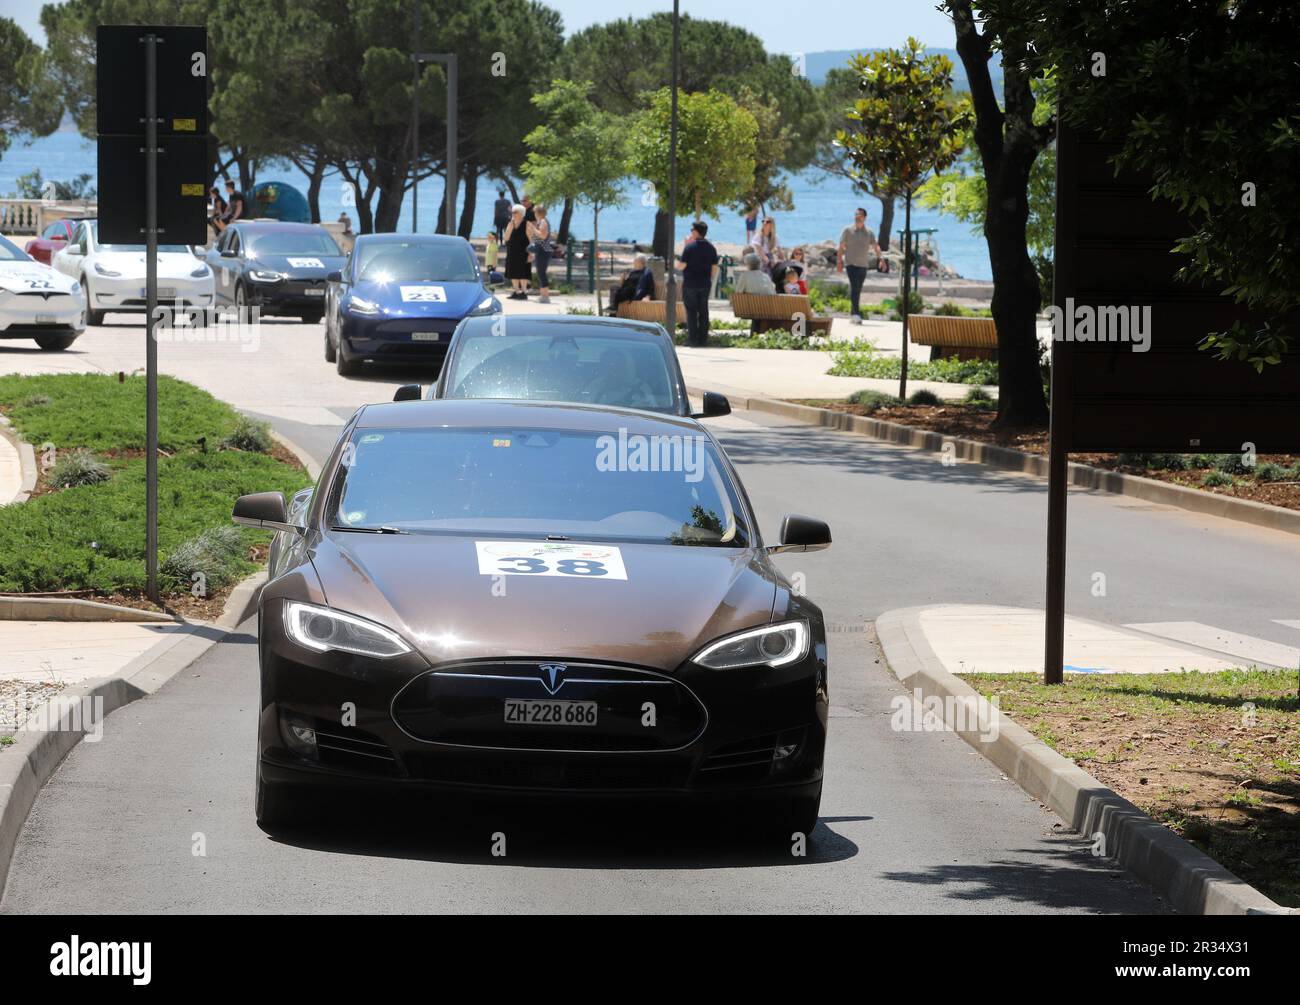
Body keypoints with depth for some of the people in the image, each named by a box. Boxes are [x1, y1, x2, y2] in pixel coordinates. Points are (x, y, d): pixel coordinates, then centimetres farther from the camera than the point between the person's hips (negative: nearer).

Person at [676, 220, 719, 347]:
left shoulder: (690, 247, -13)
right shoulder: (711, 248, 4)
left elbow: (681, 266, -13)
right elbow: (714, 268, 7)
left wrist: (678, 260, 7)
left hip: (690, 284, -5)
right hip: (705, 284, 5)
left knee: (691, 311, 0)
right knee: (703, 311, 10)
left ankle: (693, 338, -3)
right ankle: (703, 338, 10)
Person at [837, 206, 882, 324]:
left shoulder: (869, 232, 10)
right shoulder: (848, 230, 2)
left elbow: (875, 246, 10)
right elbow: (841, 247, 3)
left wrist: (879, 258, -6)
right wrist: (839, 261, -3)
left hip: (863, 264, 4)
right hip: (851, 263, -4)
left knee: (858, 290, 9)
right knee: (854, 287, -18)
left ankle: (854, 315, 17)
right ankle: (856, 314, -25)